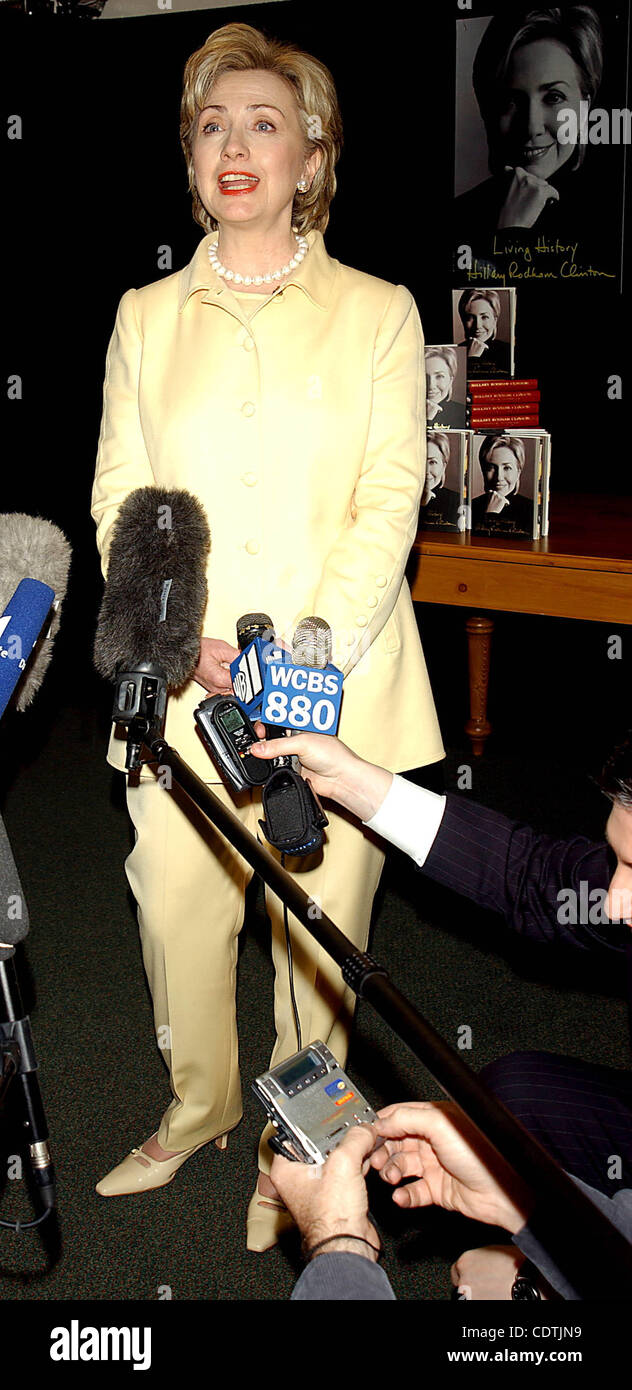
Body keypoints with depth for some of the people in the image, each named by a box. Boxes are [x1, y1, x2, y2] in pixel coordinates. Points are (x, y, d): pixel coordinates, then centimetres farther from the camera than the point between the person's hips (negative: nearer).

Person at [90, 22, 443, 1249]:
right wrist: (181, 640, -12)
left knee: (320, 924, 6)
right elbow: (120, 497, 6)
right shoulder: (146, 316, 13)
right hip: (186, 687, 2)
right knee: (175, 909, 7)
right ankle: (197, 1105, 35)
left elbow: (390, 503, -2)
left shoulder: (379, 312, 6)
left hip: (340, 688, -2)